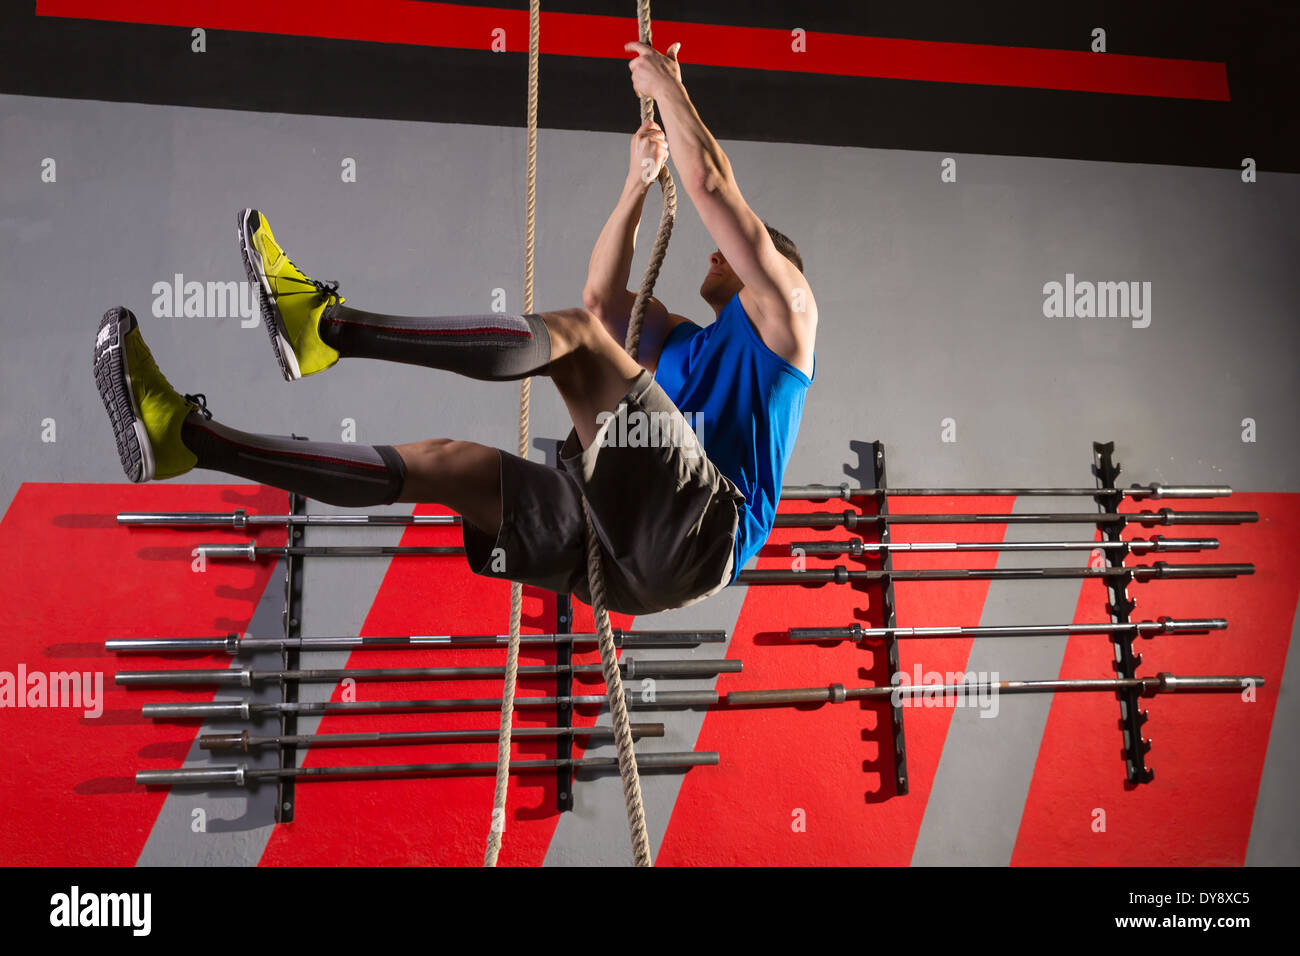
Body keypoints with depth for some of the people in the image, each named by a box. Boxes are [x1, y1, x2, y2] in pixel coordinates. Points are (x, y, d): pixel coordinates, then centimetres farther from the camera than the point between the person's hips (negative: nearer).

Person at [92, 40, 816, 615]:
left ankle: (325, 321, -24)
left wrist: (669, 87, 17)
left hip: (701, 528, -7)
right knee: (440, 463, -7)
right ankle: (186, 433, -12)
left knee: (571, 334, -19)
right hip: (620, 556, 7)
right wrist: (641, 180, 31)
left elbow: (713, 185, 6)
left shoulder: (782, 311, 16)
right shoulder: (688, 343, 36)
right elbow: (604, 299, 30)